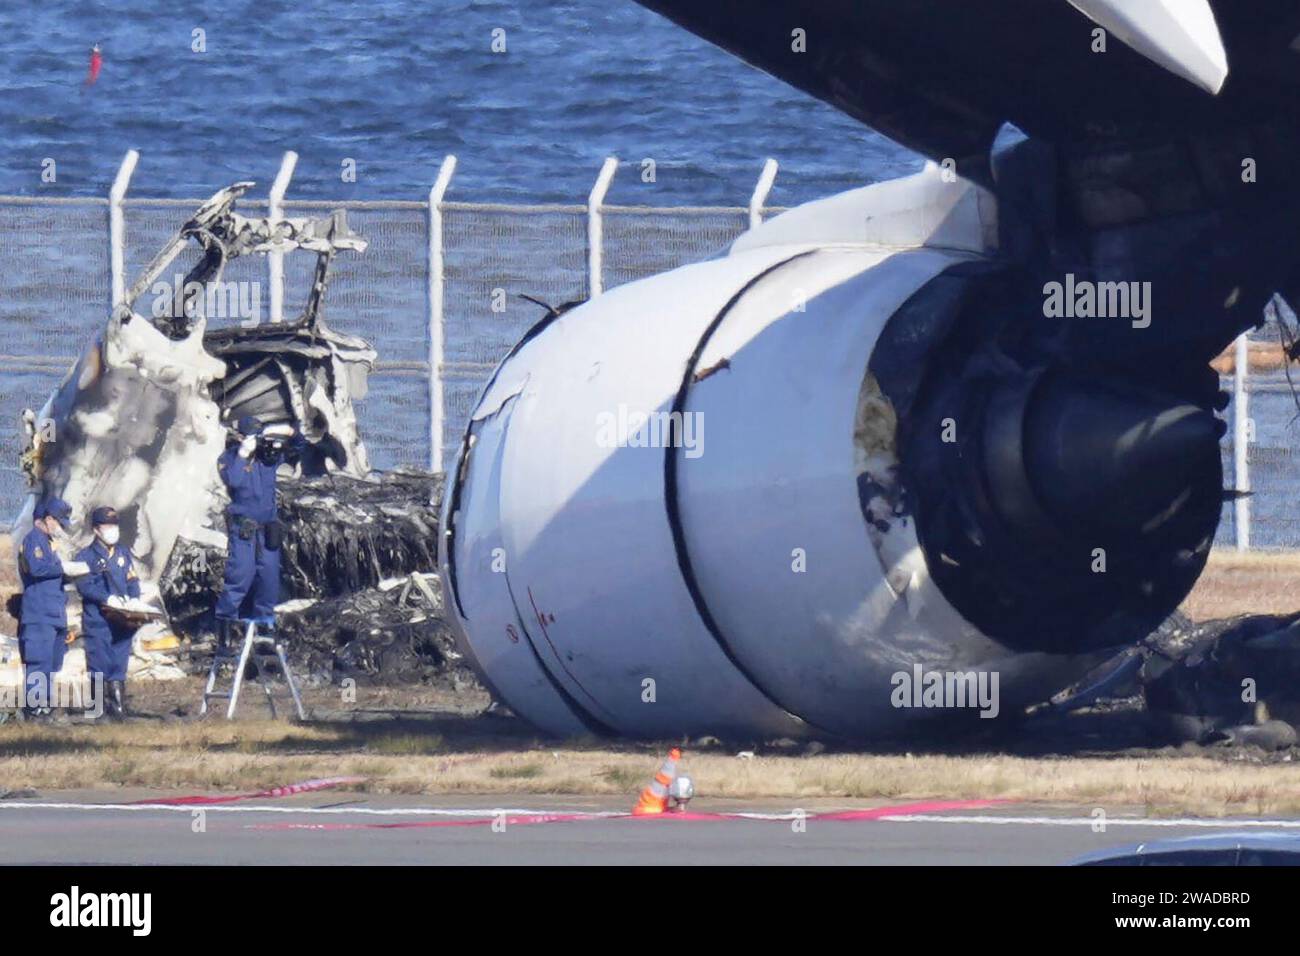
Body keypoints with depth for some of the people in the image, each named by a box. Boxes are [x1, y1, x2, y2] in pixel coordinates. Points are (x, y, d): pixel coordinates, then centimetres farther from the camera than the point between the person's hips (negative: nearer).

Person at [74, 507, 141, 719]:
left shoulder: (124, 554, 18)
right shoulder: (86, 556, 3)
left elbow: (133, 583, 15)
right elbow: (84, 585, -8)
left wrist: (130, 600, -6)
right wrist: (107, 598, -20)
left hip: (122, 620, 4)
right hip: (97, 620, -4)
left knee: (119, 664, 2)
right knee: (99, 664, -5)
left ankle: (118, 705, 3)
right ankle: (101, 707, -2)